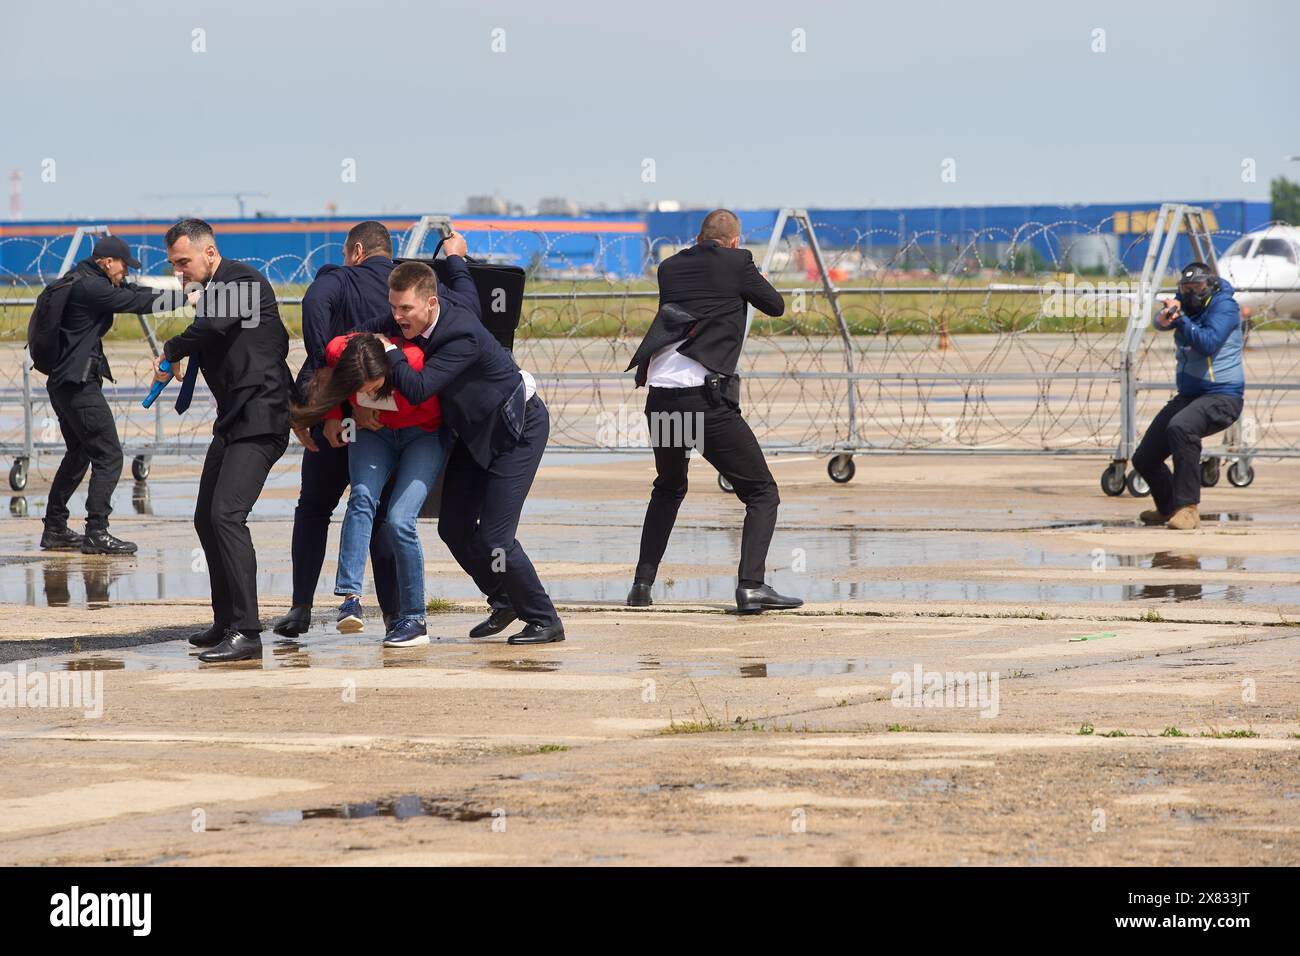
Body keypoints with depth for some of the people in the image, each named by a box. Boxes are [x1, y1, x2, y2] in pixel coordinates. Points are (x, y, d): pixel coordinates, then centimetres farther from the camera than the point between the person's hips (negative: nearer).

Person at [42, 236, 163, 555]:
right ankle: (96, 534, -13)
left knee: (78, 454, 21)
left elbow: (131, 291, 17)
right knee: (108, 456, -10)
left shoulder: (84, 282, 16)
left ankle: (55, 529, 25)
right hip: (79, 383, -11)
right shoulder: (91, 287, -16)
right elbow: (135, 302, -17)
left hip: (63, 382, 11)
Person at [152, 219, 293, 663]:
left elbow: (213, 326, -28)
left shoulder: (245, 281, -12)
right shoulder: (211, 291, 17)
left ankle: (246, 633, -21)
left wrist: (170, 350, -12)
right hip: (232, 422, 11)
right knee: (207, 519, 14)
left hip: (260, 418, -11)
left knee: (226, 514, -20)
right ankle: (226, 624, 24)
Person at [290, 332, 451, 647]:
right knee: (362, 497, -25)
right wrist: (333, 415, 2)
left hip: (422, 433, -3)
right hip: (373, 432, 3)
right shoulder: (337, 352, -24)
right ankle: (350, 597, -35)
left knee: (399, 521, -18)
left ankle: (413, 619, -8)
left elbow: (431, 408, -15)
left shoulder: (413, 360, -34)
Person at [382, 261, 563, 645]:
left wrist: (390, 351, -28)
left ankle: (544, 620, 2)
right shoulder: (410, 323, -10)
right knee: (454, 527, 6)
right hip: (477, 431, 8)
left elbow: (417, 389, -41)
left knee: (494, 535, -13)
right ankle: (505, 602, 27)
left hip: (518, 427, -8)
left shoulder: (463, 336, -34)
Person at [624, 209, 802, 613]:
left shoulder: (669, 267, 16)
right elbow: (776, 306, 14)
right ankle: (751, 585, -16)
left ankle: (642, 584, 24)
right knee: (761, 492, 2)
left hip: (659, 396, 6)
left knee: (669, 488, 30)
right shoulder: (737, 263, 3)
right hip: (706, 397, -6)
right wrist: (752, 280, 35)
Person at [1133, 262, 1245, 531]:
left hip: (1223, 396, -8)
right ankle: (1168, 509, 36)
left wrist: (1180, 321, -28)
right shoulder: (1185, 305, 7)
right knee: (1144, 459, 8)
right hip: (1188, 396, 8)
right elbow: (1158, 321, -13)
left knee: (1180, 427, -38)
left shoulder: (1223, 306, -10)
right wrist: (1164, 318, -35)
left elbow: (1208, 344, -23)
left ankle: (1188, 508, -33)